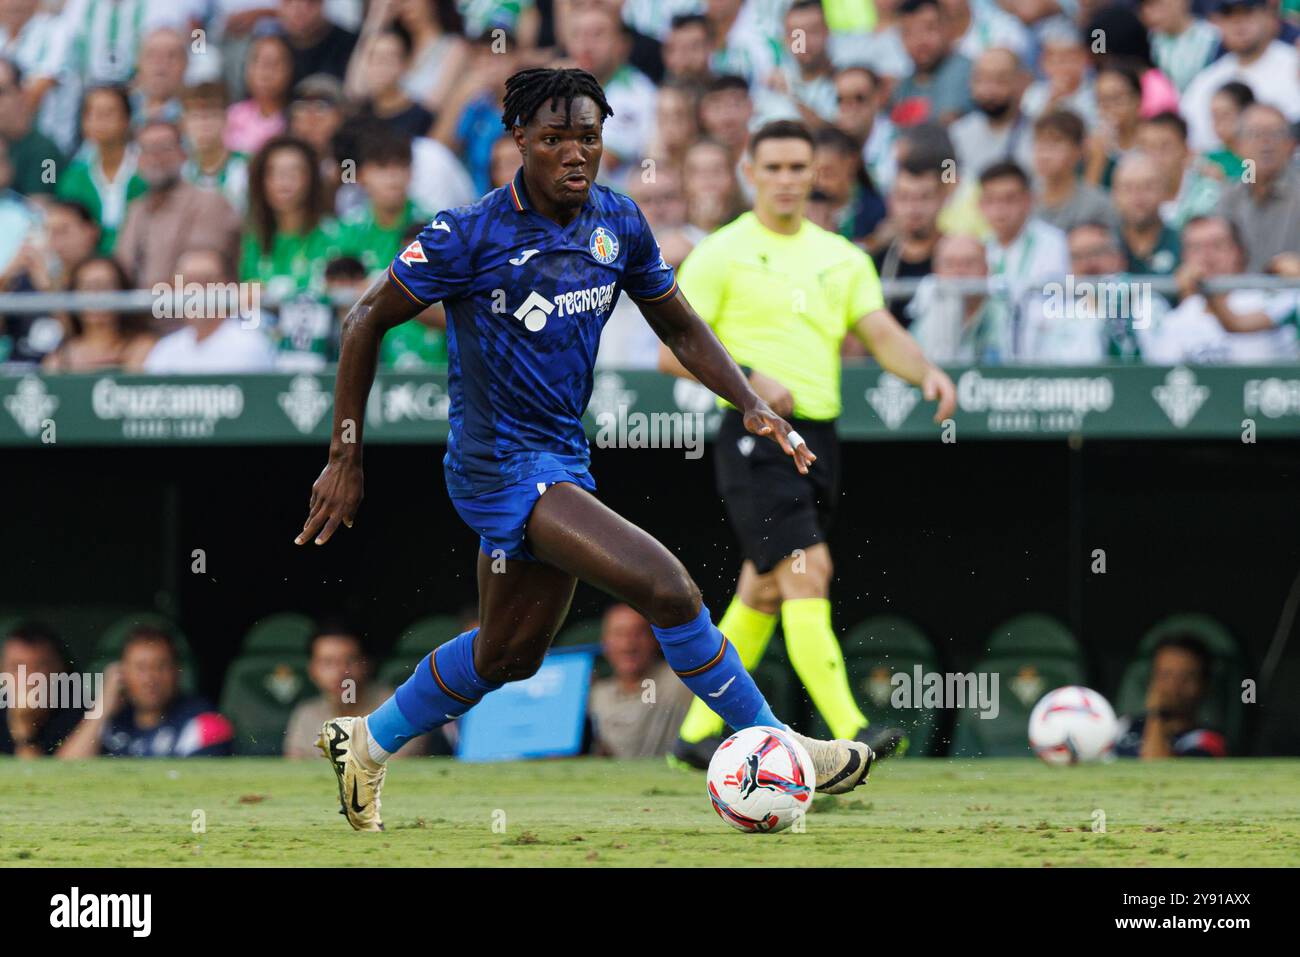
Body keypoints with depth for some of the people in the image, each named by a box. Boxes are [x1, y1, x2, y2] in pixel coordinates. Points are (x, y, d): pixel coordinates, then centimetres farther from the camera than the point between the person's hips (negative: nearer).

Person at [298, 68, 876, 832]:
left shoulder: (618, 224, 1)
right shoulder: (472, 235, -17)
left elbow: (681, 327, 14)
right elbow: (368, 321, -8)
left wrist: (753, 407, -2)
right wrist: (346, 458, -7)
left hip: (562, 458, 8)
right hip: (500, 464, -8)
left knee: (511, 654, 21)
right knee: (667, 588, -19)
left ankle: (369, 743, 39)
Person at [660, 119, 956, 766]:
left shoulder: (841, 257, 15)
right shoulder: (722, 253, -1)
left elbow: (883, 334, 7)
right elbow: (674, 352, -4)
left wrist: (926, 372, -14)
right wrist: (748, 378, -18)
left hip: (818, 438, 6)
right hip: (755, 439, -6)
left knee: (764, 590, 12)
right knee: (807, 572, -19)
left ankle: (698, 734, 23)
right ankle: (848, 732, -28)